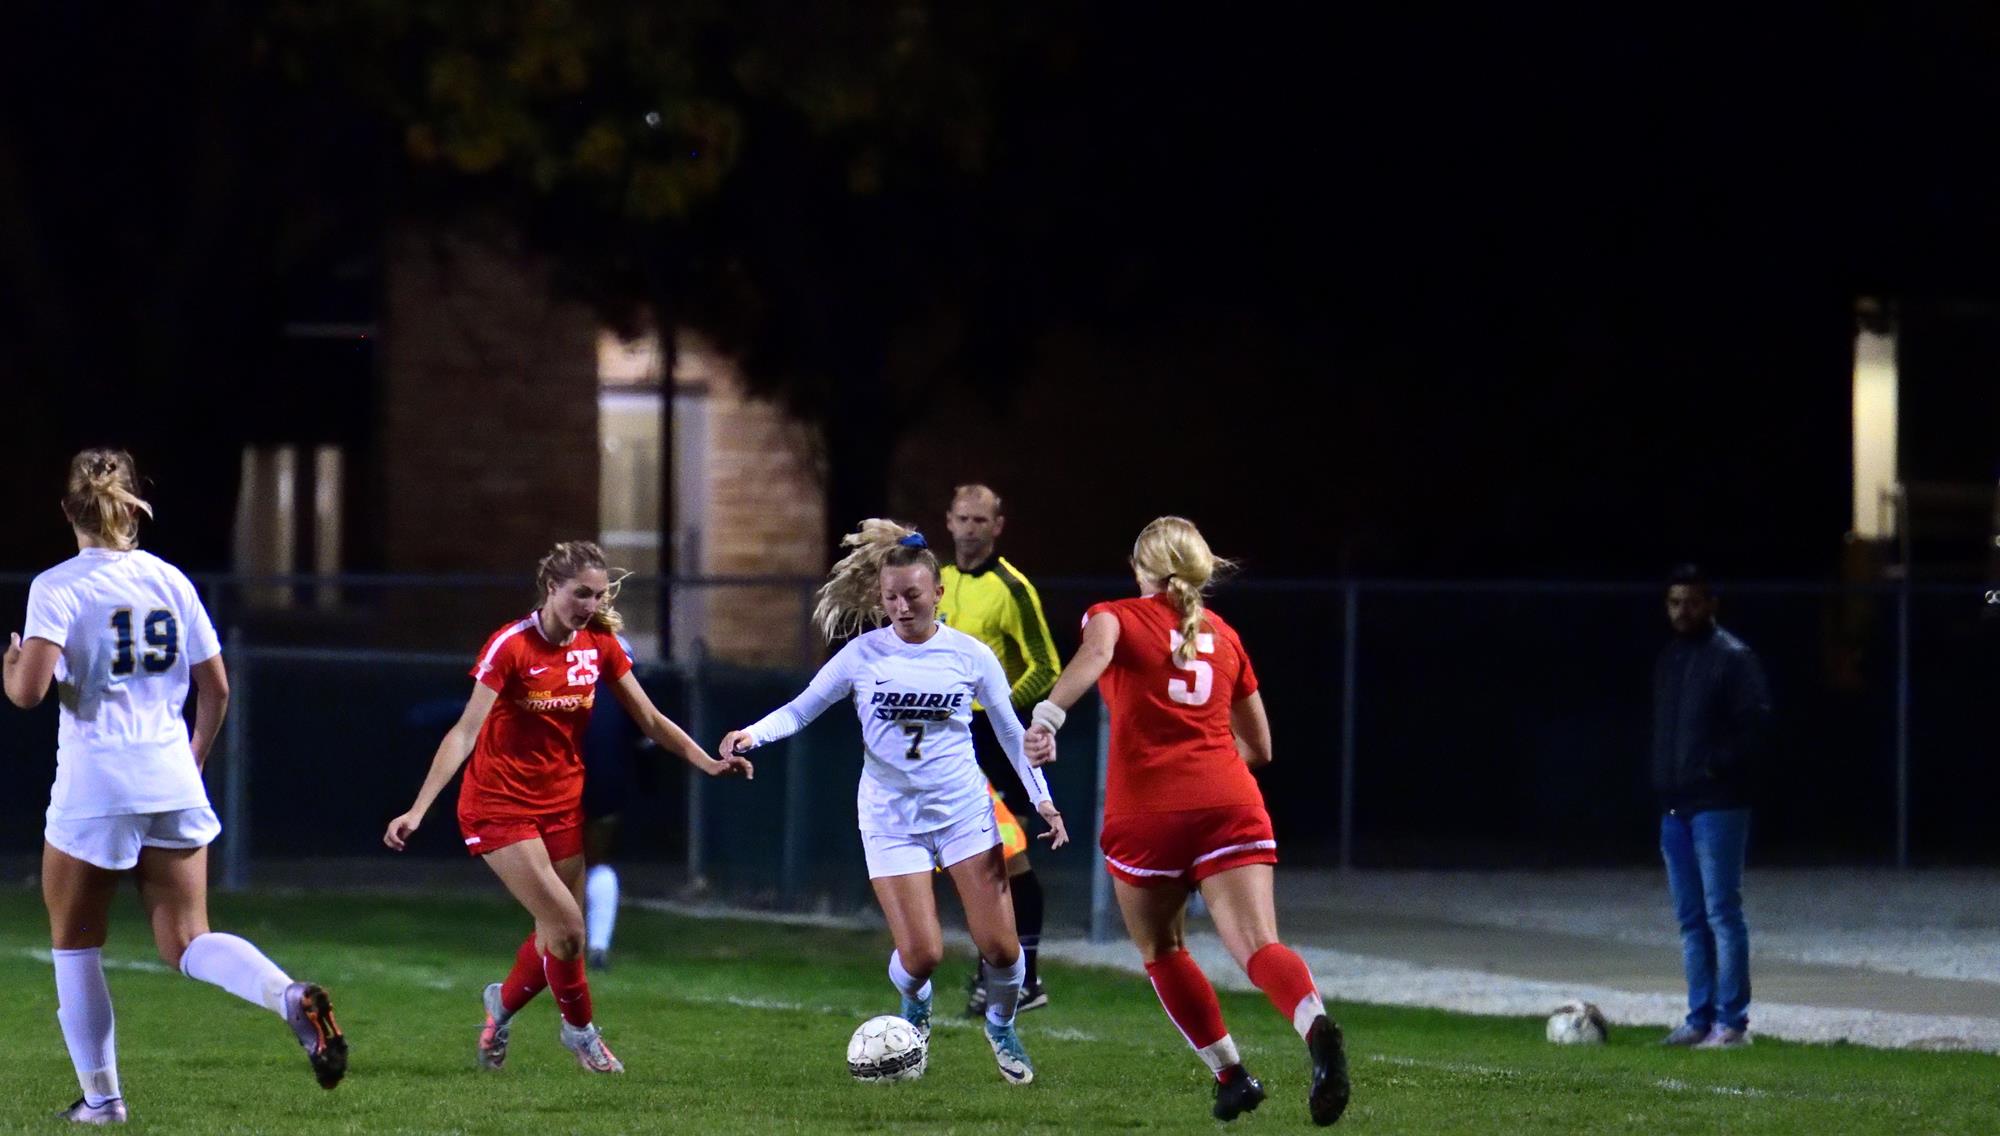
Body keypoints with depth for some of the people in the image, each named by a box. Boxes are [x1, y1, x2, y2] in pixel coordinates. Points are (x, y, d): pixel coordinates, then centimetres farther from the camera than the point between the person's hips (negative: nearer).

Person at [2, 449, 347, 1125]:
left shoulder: (56, 588, -7)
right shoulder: (169, 581, 7)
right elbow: (216, 689, 10)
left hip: (93, 784, -4)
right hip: (172, 781, 4)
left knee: (73, 943, 13)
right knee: (186, 943, 6)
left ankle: (101, 1096, 13)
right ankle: (291, 998, -21)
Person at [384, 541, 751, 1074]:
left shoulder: (600, 645, -1)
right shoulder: (511, 646, -18)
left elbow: (650, 720, 8)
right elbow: (465, 732, -21)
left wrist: (708, 763, -4)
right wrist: (418, 810, -28)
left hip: (562, 804, 6)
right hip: (500, 806, -6)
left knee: (557, 932, 6)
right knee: (567, 925, -13)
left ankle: (502, 1004, 33)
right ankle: (580, 1030, 11)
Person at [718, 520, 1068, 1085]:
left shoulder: (970, 655, -3)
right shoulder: (862, 655, -5)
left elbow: (1011, 731, 8)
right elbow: (802, 708, -1)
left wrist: (1042, 799, 4)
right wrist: (754, 733, -19)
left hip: (963, 809, 1)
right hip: (890, 818, -1)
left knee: (1000, 947, -7)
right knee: (921, 956, -11)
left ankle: (1001, 1028, 25)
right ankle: (914, 1012, 26)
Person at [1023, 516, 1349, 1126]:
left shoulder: (1118, 617, 8)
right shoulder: (1223, 636, 21)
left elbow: (1096, 649, -19)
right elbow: (1258, 747, 25)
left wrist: (1048, 715, -31)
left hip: (1147, 813, -3)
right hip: (1230, 803, 3)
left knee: (1160, 950, 20)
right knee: (1258, 946, -12)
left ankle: (1231, 1073, 17)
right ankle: (1315, 1024, -42)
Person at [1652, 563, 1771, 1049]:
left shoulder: (1733, 658, -6)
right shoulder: (1668, 659, 17)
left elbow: (1756, 723, -12)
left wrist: (1717, 768, -17)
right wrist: (1660, 787, 12)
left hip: (1718, 806, -8)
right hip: (1675, 807, 8)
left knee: (1721, 912, -9)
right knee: (1691, 918, 9)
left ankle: (1731, 1022, -8)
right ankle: (1700, 1019, 13)